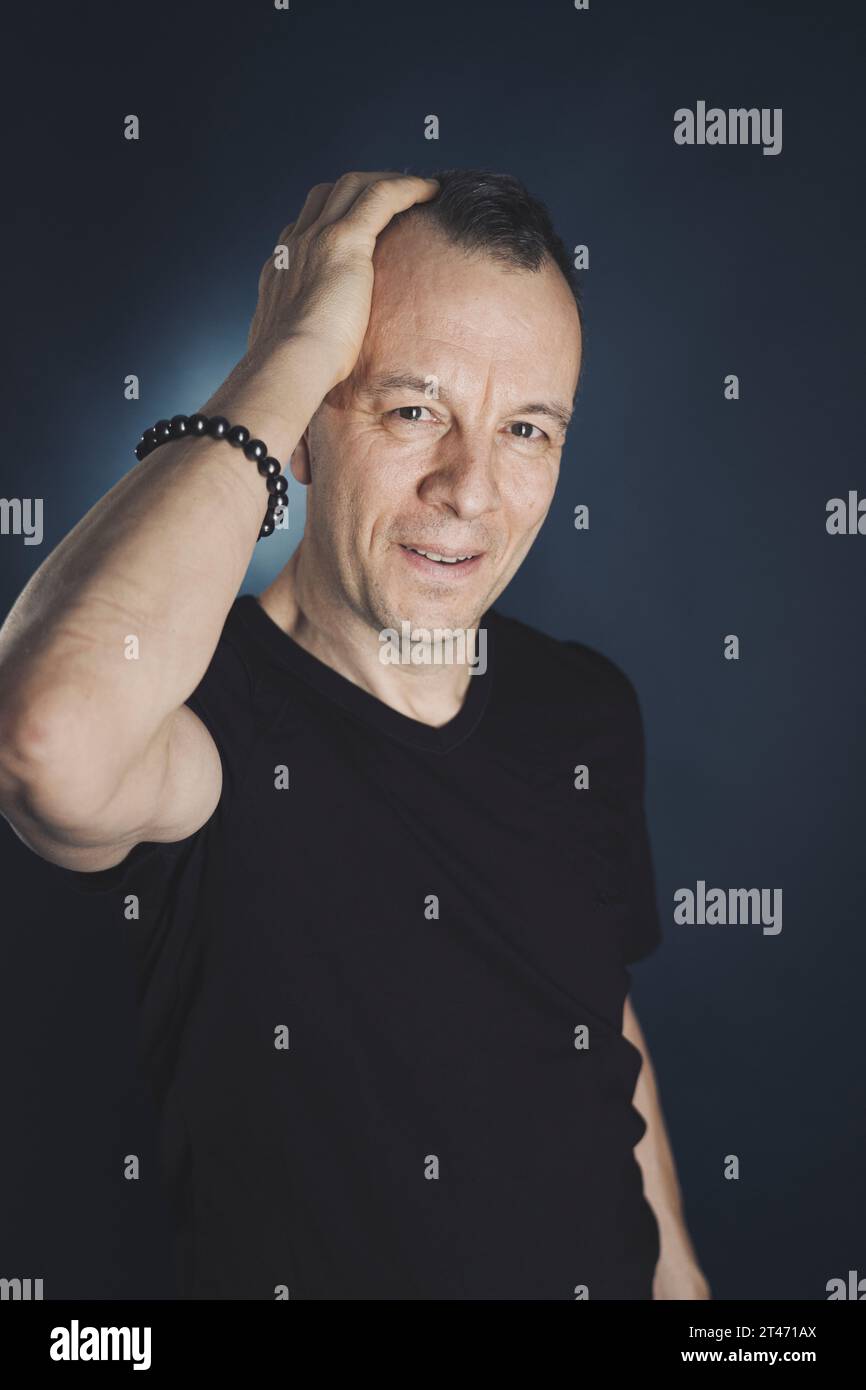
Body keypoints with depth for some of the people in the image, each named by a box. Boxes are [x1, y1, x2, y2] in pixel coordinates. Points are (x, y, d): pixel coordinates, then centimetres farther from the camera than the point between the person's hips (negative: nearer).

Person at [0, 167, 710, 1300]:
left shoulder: (588, 708, -7)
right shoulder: (209, 709, -25)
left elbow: (606, 1022, 5)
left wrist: (678, 1266, 9)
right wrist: (285, 360, -37)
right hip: (289, 1269, -4)